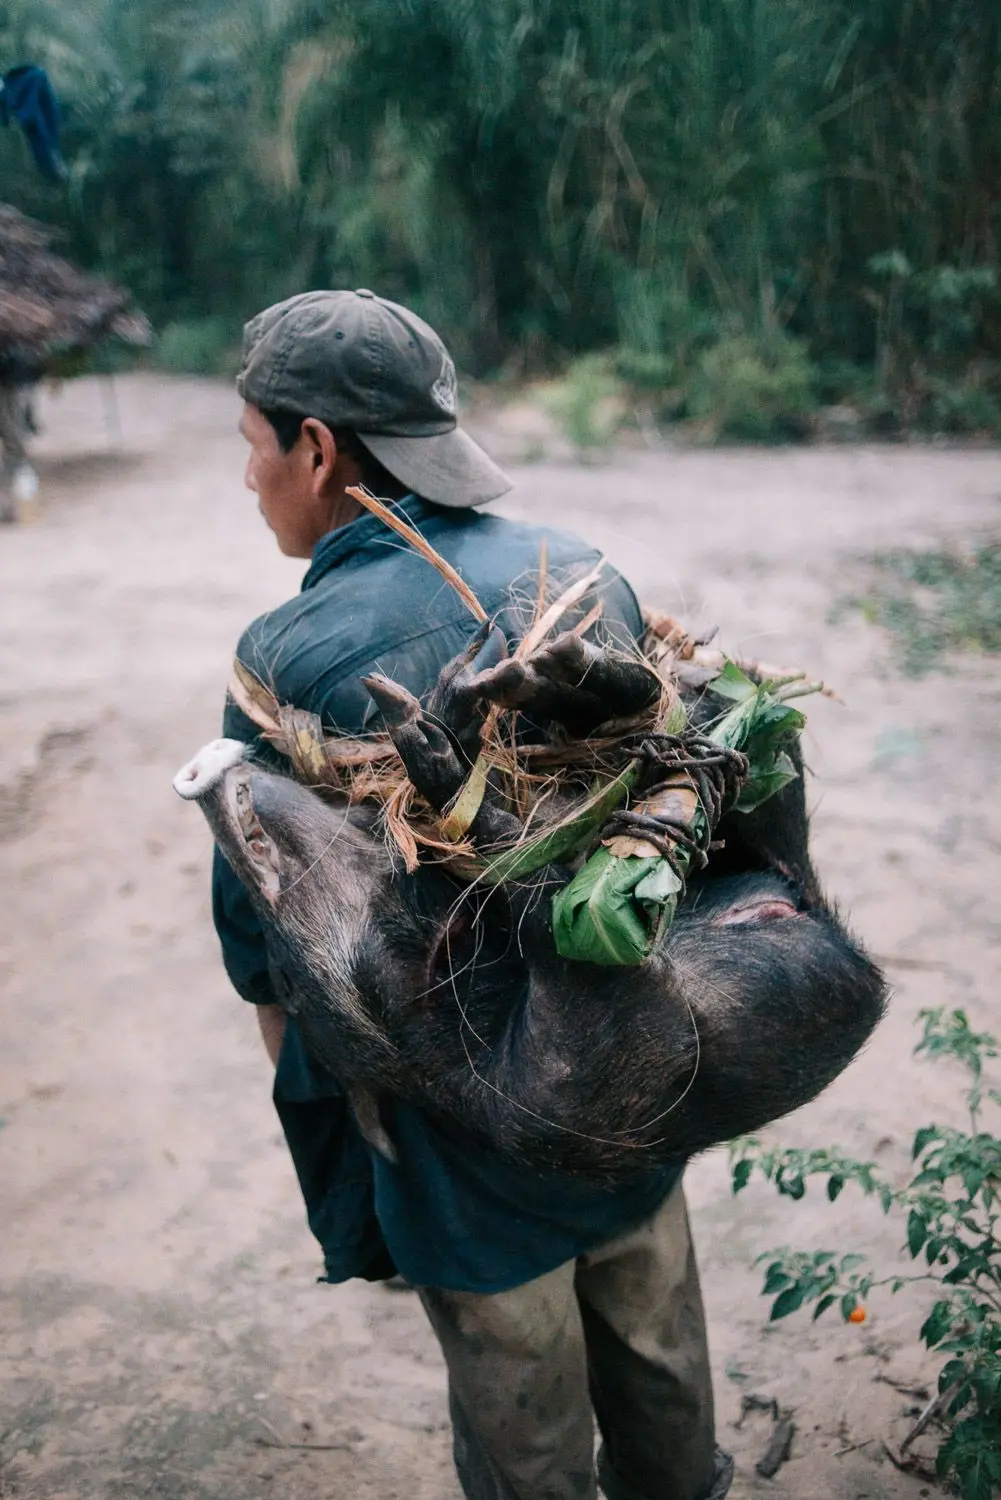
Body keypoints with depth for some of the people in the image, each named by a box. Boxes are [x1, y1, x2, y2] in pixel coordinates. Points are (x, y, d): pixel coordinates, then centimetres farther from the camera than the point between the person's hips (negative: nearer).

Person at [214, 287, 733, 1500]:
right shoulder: (589, 572, -6)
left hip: (471, 1130, -5)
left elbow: (262, 946, -12)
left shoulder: (291, 658, -22)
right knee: (655, 1346, 28)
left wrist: (317, 1110, 5)